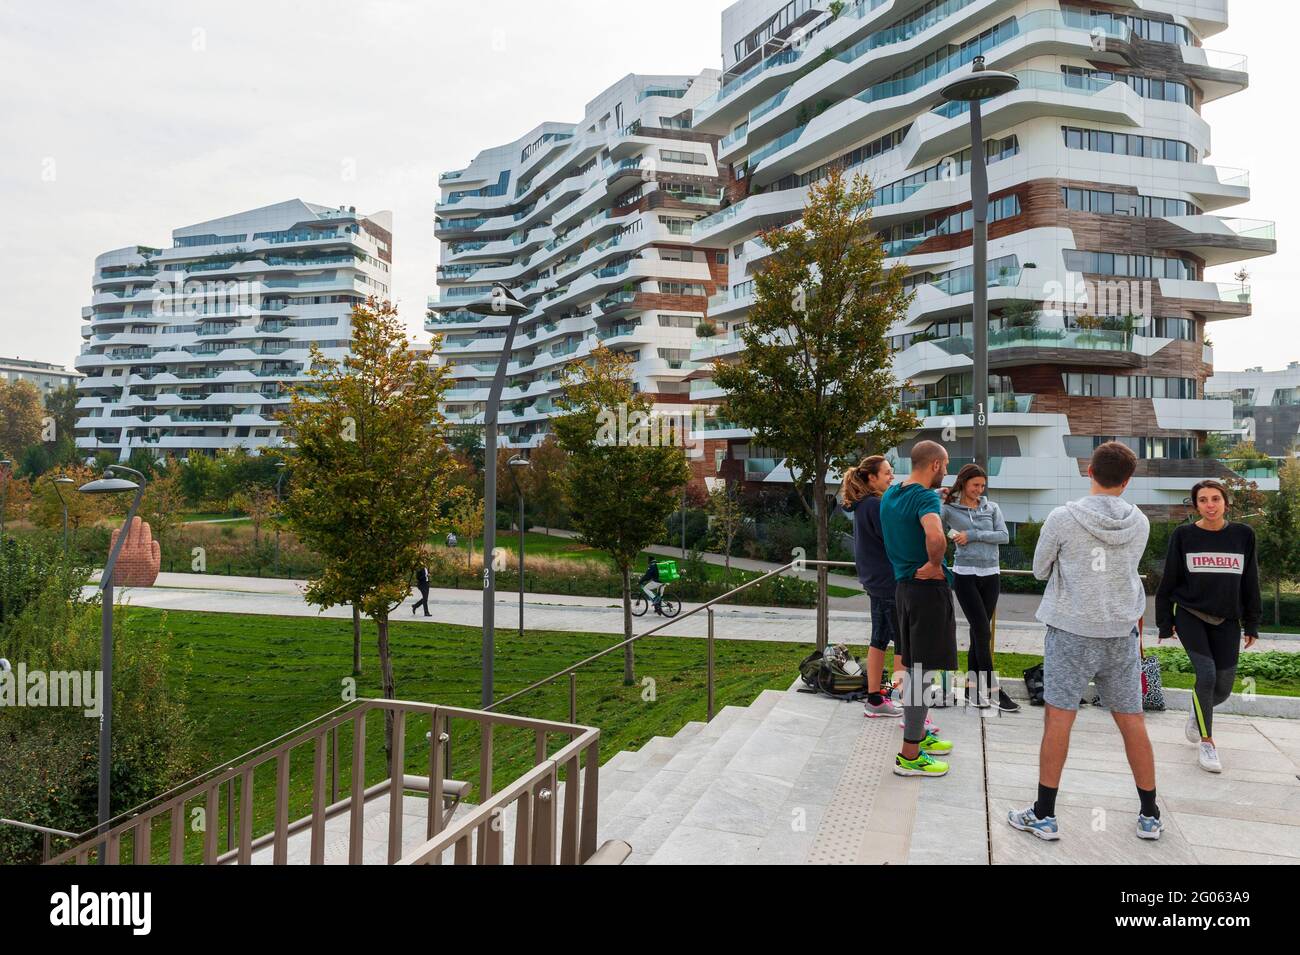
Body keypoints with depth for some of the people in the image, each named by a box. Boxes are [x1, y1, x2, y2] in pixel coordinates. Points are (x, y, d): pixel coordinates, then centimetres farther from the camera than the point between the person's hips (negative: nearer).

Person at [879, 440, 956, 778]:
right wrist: (936, 565, -20)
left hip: (903, 583, 9)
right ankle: (909, 755, 4)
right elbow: (935, 536, -38)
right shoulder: (926, 497, -18)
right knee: (922, 670, -3)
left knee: (915, 665, 19)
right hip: (928, 588, -9)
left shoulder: (890, 494, 10)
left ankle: (918, 734, 33)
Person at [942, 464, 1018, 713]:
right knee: (983, 632, -8)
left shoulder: (992, 508, 8)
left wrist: (972, 535, -12)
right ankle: (994, 690, -3)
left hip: (991, 575, 4)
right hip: (965, 575, -4)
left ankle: (973, 688, 16)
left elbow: (1004, 536, -5)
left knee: (978, 632, 8)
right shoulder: (948, 509, -1)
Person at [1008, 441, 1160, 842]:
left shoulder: (1063, 518, -11)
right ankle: (1150, 816, 24)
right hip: (1123, 632, 4)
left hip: (1072, 631, -4)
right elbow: (1128, 567, 13)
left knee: (1058, 719, 2)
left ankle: (1044, 815, 9)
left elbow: (1040, 570, 0)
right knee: (1131, 722, 12)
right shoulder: (1139, 524, 1)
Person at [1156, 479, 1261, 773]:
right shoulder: (1184, 535, -4)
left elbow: (1250, 583, 7)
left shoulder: (1243, 535, 1)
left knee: (1224, 686, 4)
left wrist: (1252, 625, 7)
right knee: (1206, 674, -14)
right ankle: (1206, 741, 4)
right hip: (1190, 615, -2)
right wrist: (1165, 623, 0)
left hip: (1226, 621, 2)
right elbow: (1169, 581, 0)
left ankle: (1197, 712, 38)